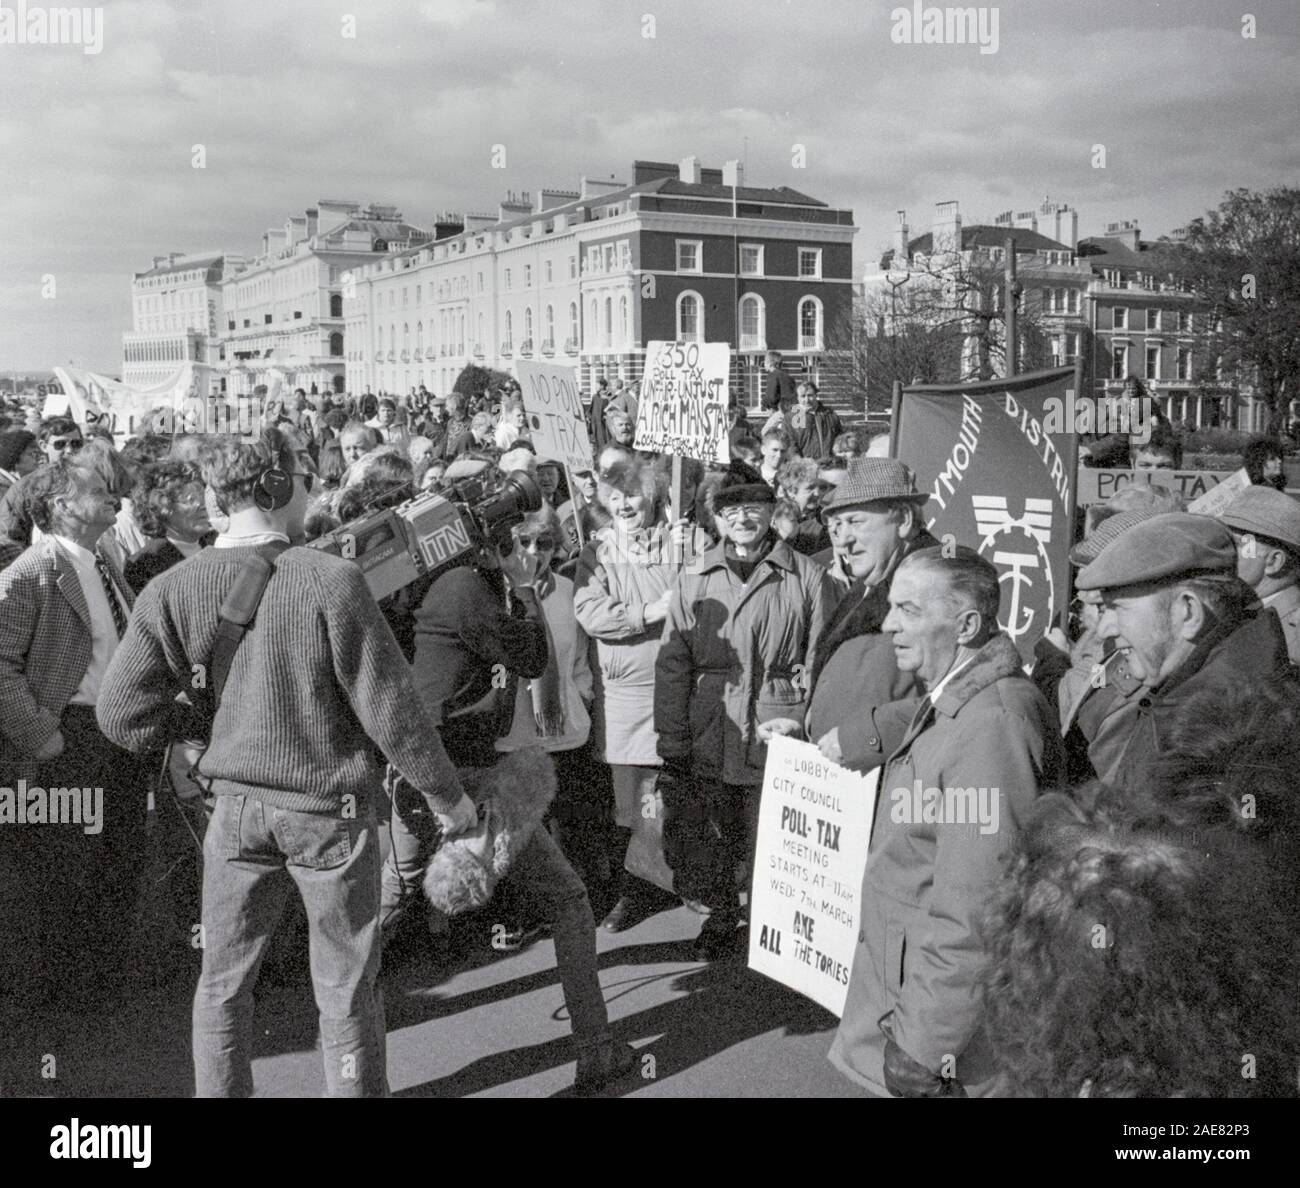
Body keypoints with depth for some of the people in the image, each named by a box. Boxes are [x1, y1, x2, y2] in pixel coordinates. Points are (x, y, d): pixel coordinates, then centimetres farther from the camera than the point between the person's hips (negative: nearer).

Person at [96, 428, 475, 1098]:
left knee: (223, 980, 19)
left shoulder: (172, 591, -7)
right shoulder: (331, 580, -18)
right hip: (329, 806, -3)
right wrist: (445, 795, -1)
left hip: (236, 804, 3)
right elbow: (388, 707, -15)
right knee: (345, 991, 12)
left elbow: (121, 713, -6)